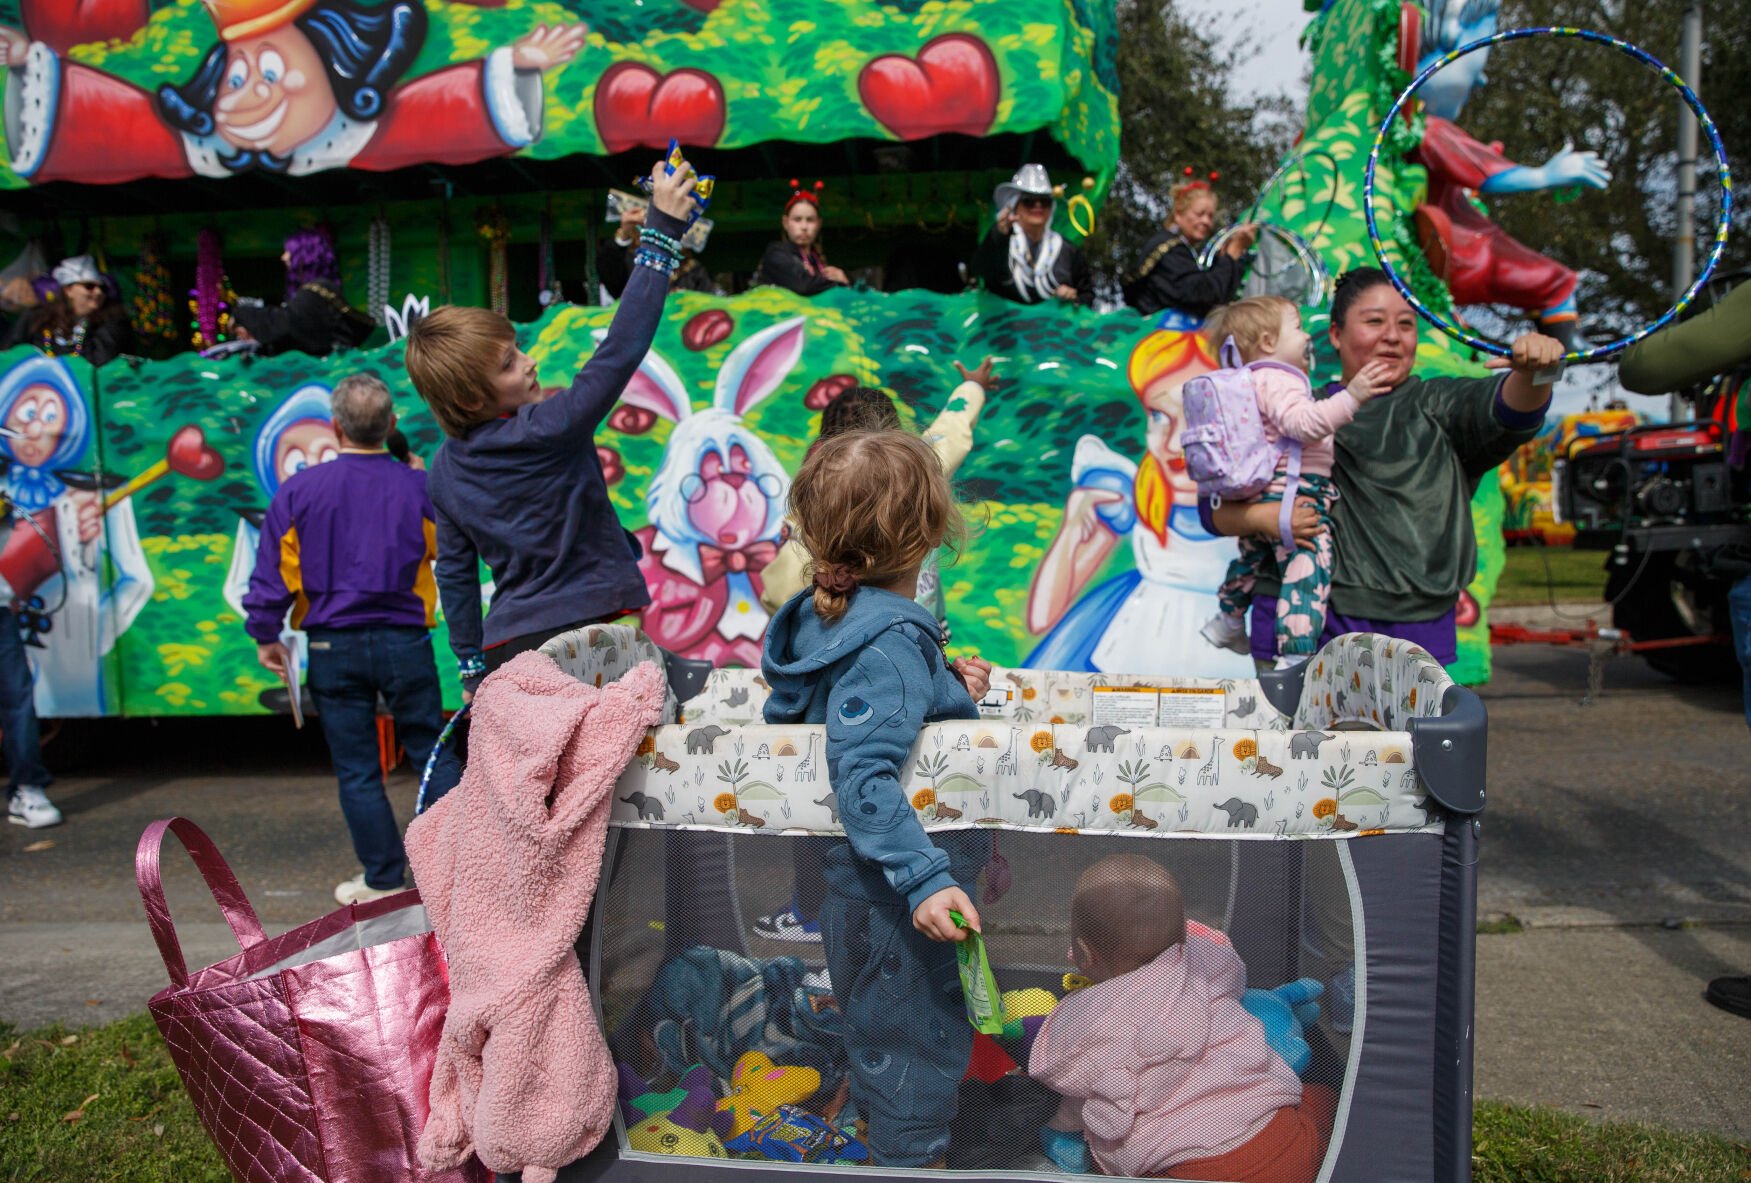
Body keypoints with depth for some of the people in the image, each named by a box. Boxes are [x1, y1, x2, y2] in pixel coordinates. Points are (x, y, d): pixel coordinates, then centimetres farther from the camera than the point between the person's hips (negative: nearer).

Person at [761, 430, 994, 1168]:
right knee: (917, 1035, 12)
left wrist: (946, 686, 2)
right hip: (894, 897, -10)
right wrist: (924, 878, -39)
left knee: (876, 1018, 30)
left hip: (859, 882, 10)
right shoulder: (889, 645, -30)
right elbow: (862, 775, -36)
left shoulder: (828, 615, -1)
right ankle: (911, 1158, 31)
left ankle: (878, 1124, 51)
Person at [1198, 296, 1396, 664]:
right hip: (1294, 491, -12)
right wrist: (1351, 397, -36)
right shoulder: (1276, 381, -13)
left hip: (1263, 495, 12)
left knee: (1255, 554, 31)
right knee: (1308, 571, -20)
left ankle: (1228, 622, 50)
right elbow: (1302, 423, -30)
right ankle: (1295, 655, -29)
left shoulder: (1258, 380, 21)